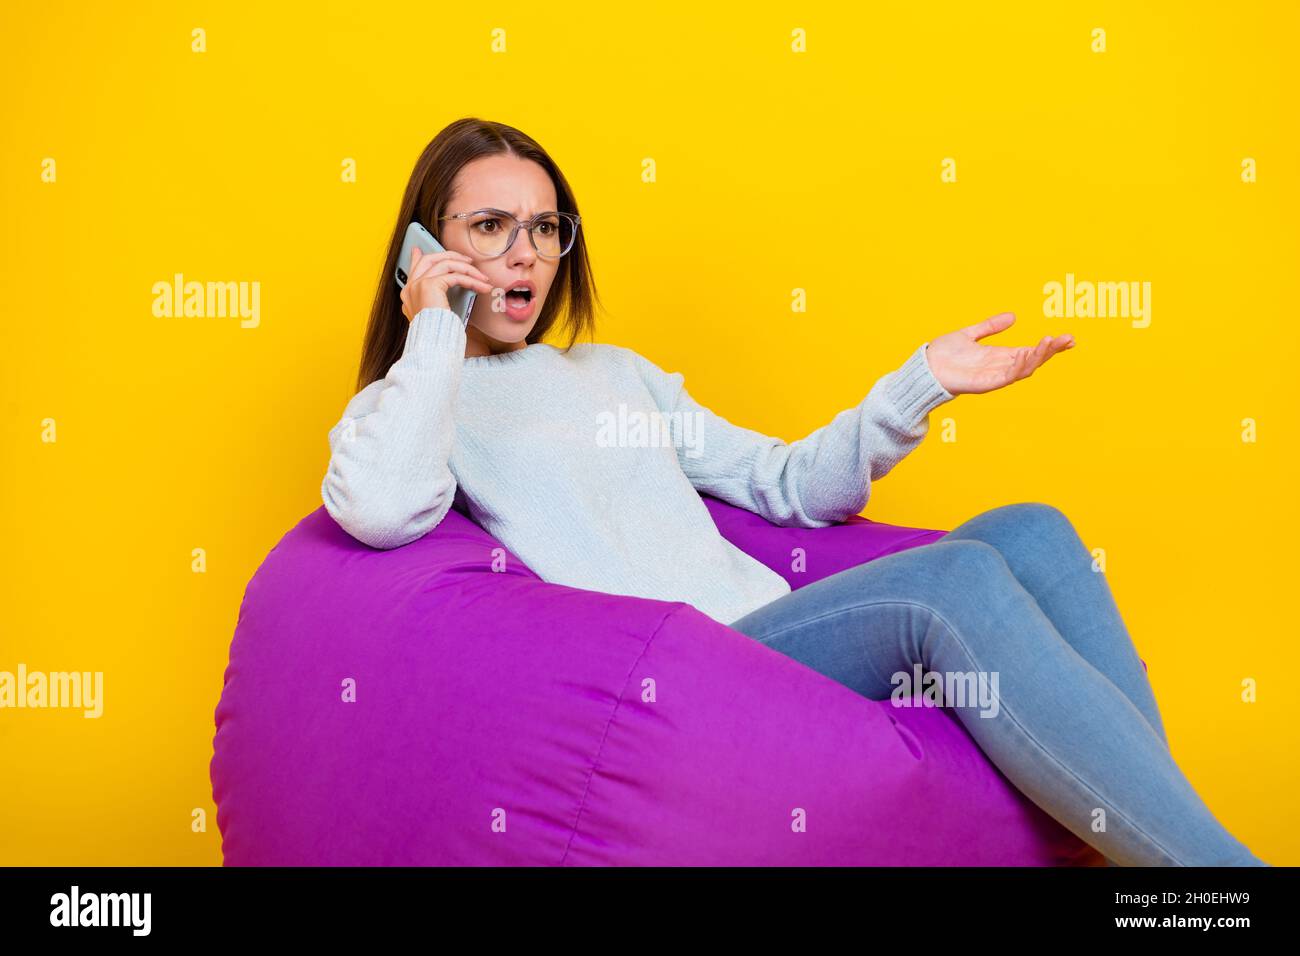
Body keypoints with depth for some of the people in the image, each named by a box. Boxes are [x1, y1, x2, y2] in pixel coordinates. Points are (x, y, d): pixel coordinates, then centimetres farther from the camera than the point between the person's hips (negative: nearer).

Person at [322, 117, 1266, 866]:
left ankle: (1160, 829, -13)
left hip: (778, 630, 7)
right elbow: (380, 510, -18)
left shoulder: (614, 372, 27)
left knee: (1029, 532, -13)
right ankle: (1212, 861, -22)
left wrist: (923, 383, 12)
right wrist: (438, 332, -6)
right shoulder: (403, 403, 10)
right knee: (956, 581, -27)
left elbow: (791, 486, 24)